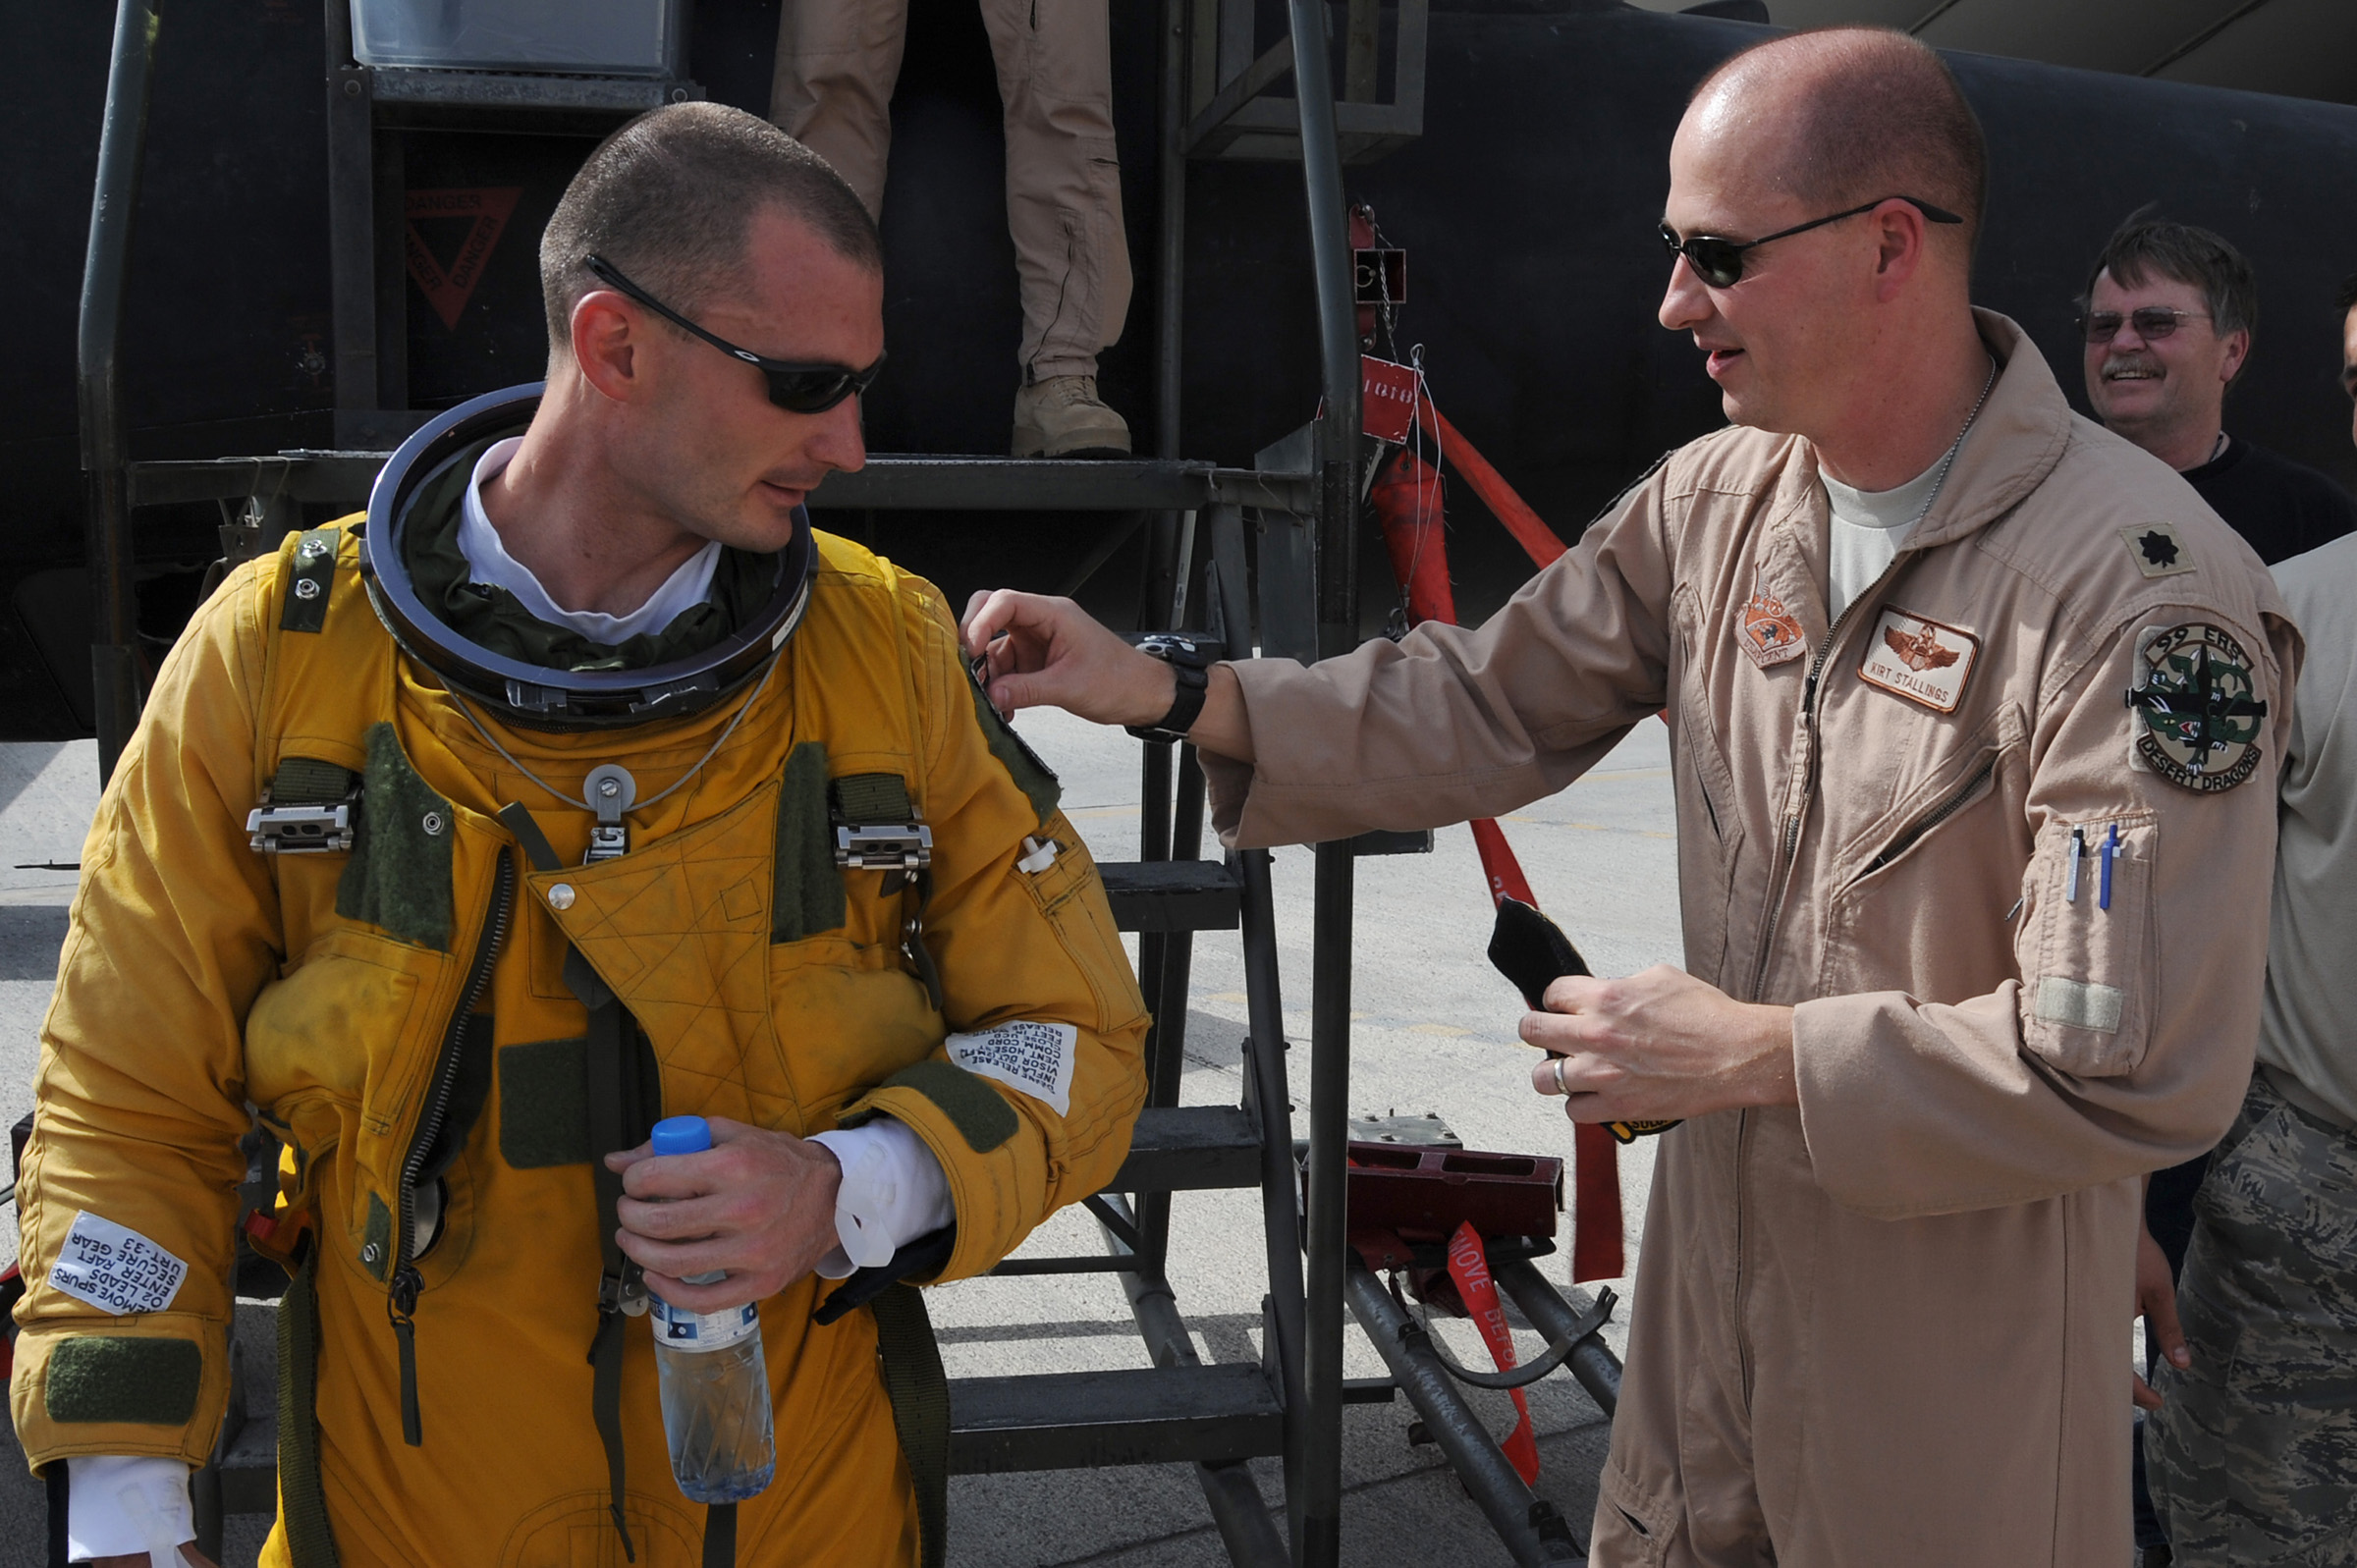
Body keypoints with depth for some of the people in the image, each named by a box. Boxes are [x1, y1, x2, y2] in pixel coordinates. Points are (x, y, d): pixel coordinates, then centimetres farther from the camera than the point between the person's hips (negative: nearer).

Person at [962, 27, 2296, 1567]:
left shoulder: (2145, 587, -23)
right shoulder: (1714, 500, -2)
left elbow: (2142, 1070, -25)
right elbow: (1485, 707, 5)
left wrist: (1751, 1054, -20)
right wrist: (1166, 691, -5)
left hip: (1965, 1341, -5)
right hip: (1712, 1261, 6)